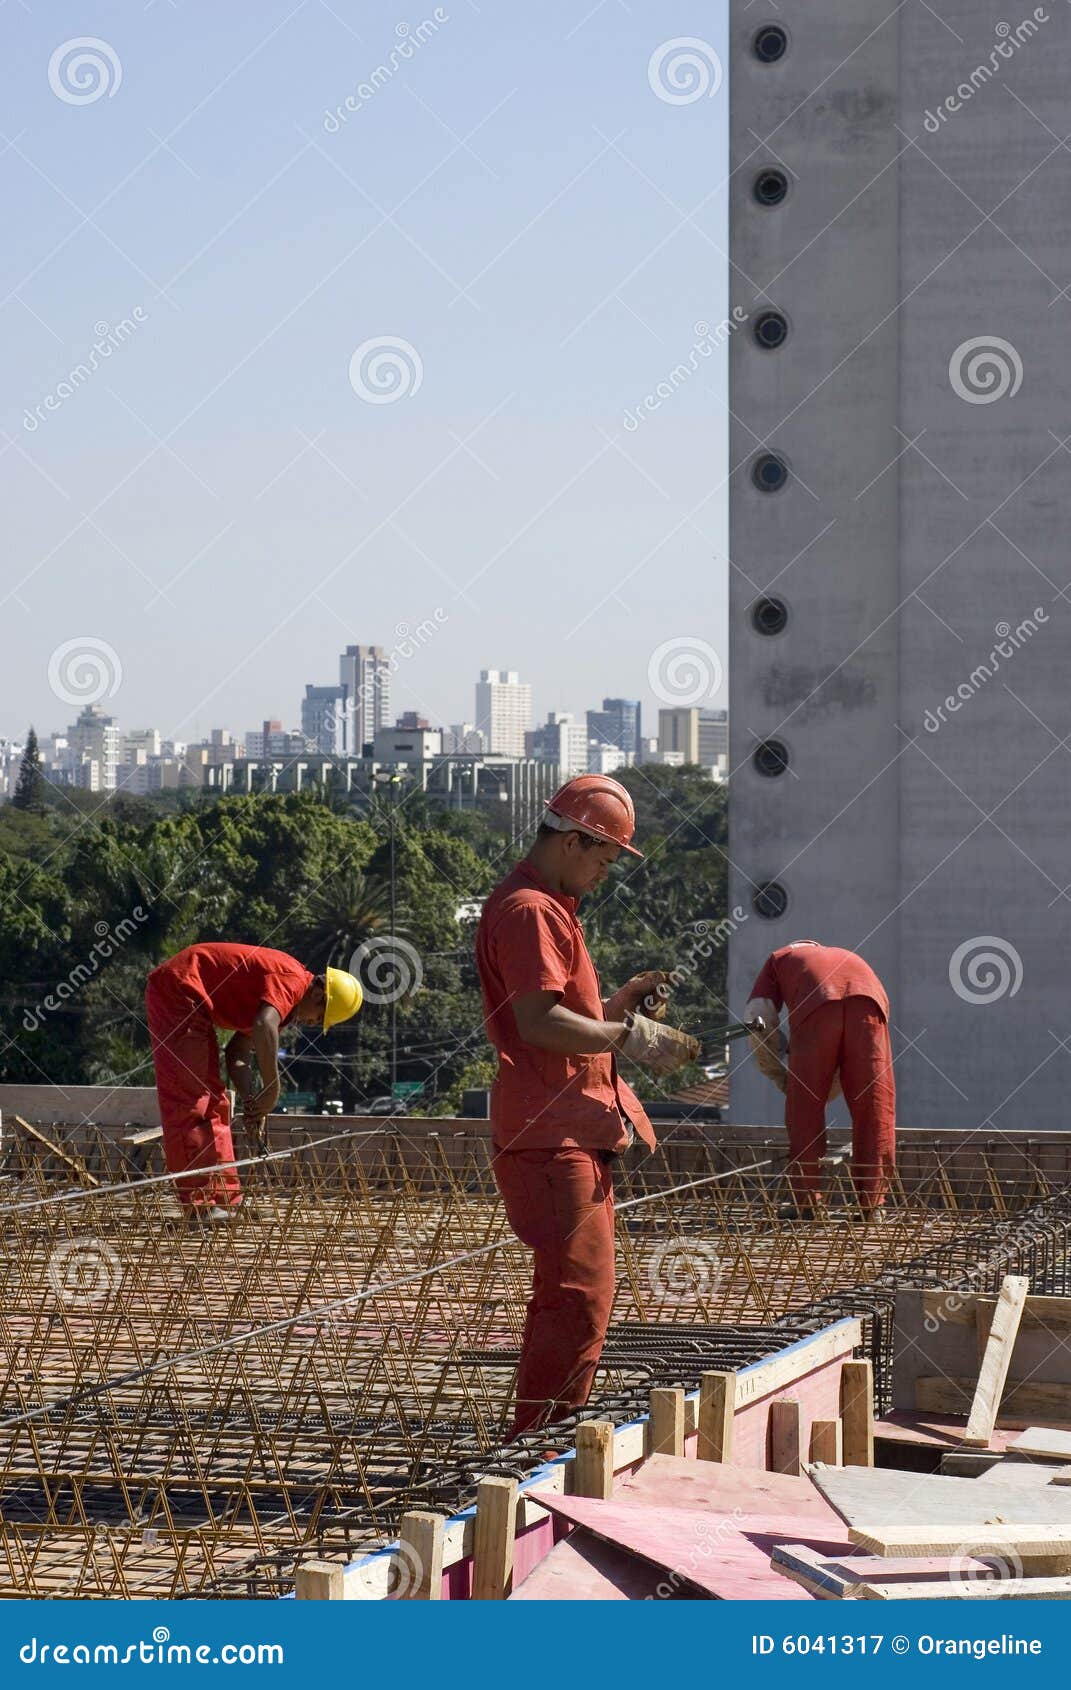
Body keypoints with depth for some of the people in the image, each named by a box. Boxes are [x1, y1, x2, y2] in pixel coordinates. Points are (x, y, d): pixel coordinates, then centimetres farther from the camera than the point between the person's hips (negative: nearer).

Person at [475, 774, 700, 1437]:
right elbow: (540, 1023, -24)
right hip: (551, 1135, -11)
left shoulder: (552, 908, 22)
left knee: (582, 1290, 17)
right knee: (579, 1291, -12)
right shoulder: (529, 911, -14)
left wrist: (619, 1004, 14)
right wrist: (631, 1036, -19)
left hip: (577, 1131, 11)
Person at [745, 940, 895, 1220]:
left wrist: (779, 1075, 28)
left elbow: (756, 1018, 20)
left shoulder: (780, 959, 37)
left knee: (805, 1107, 8)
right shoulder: (847, 957, 45)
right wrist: (827, 1093, 41)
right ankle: (872, 1205, 9)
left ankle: (804, 1202, 9)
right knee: (873, 1106, 8)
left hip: (816, 1007, -2)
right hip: (868, 1002, 2)